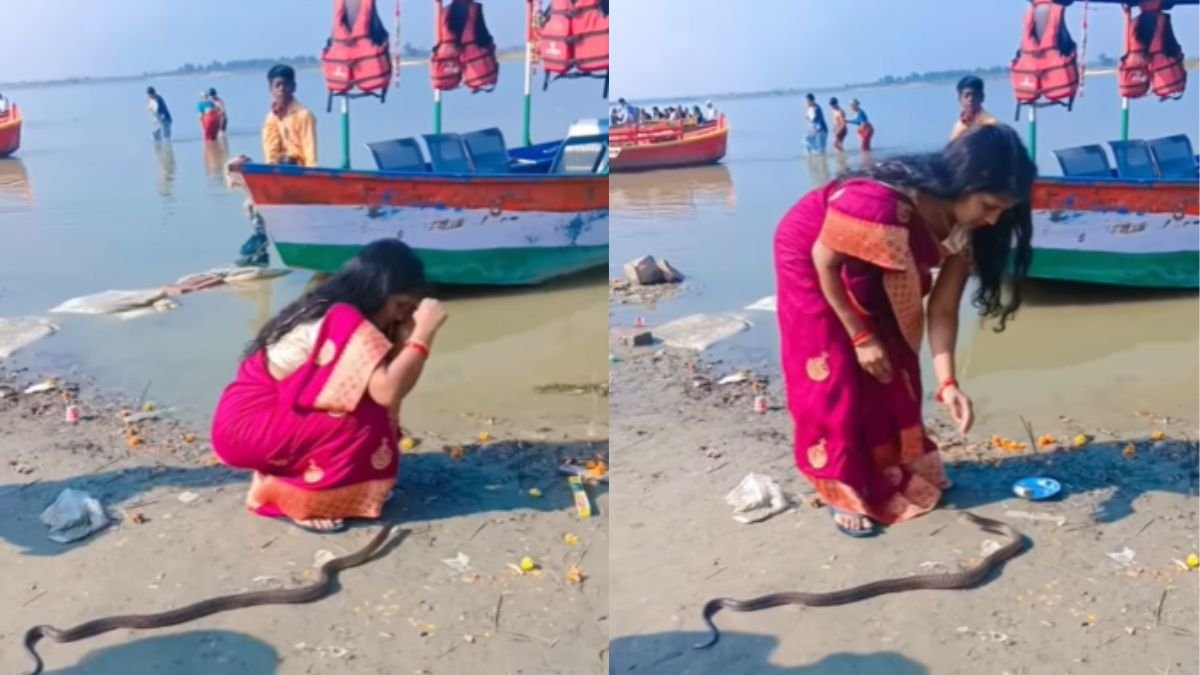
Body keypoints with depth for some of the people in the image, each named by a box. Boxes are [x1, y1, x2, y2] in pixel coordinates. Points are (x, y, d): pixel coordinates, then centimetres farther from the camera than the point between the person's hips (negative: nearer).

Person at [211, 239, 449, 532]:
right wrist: (424, 332, -22)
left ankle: (280, 477, 11)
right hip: (244, 427, -9)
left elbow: (388, 383, 1)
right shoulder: (343, 319, -21)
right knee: (365, 420, -21)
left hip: (254, 419, 9)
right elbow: (388, 391, -30)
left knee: (375, 416, 3)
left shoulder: (332, 312, 7)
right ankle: (298, 501, -6)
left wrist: (406, 335, -7)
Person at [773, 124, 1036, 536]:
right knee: (835, 380, -5)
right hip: (811, 260, -6)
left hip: (872, 274, 6)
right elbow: (824, 260, -27)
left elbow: (943, 307, -15)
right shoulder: (878, 201, -42)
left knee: (894, 374, 8)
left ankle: (896, 473, 26)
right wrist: (860, 337, -20)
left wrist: (947, 381, -25)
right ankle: (844, 492, 9)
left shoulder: (964, 228, -20)